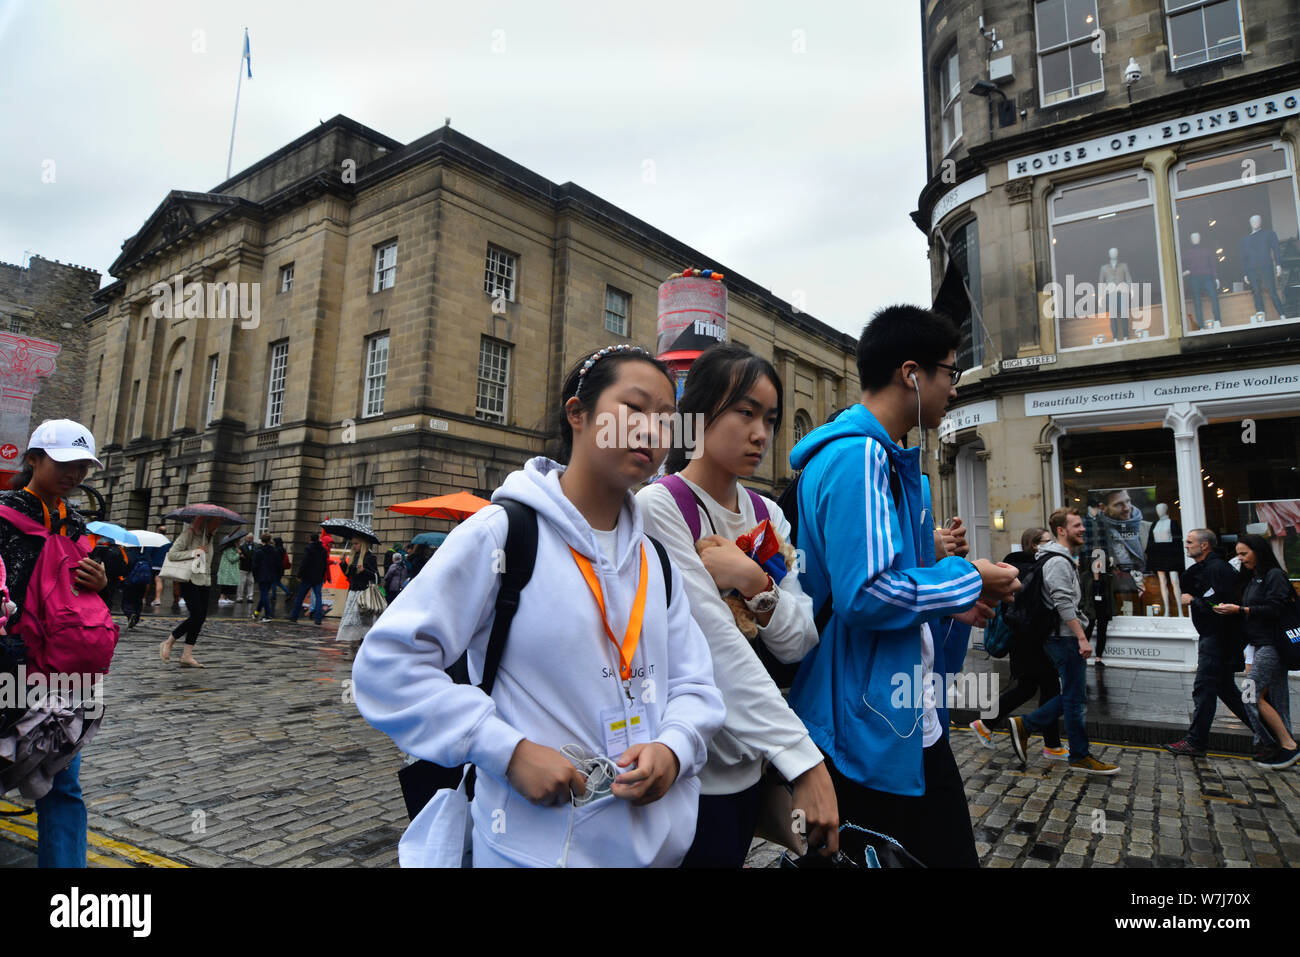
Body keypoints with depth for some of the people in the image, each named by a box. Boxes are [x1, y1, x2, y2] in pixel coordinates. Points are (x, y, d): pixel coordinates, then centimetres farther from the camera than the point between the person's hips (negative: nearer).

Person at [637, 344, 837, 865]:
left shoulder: (768, 516, 5)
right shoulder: (657, 506, -15)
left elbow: (799, 643, 0)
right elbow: (718, 646, -23)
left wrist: (756, 585, -19)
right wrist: (805, 760, -25)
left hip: (749, 765, 6)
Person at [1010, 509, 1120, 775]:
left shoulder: (1064, 559, 19)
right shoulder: (1058, 561, -15)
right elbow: (1065, 605, -22)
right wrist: (1082, 638, -23)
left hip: (1063, 638, 10)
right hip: (1065, 638, -10)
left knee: (1072, 695, 13)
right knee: (1076, 698, -1)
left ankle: (1025, 725, 15)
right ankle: (1080, 757, 10)